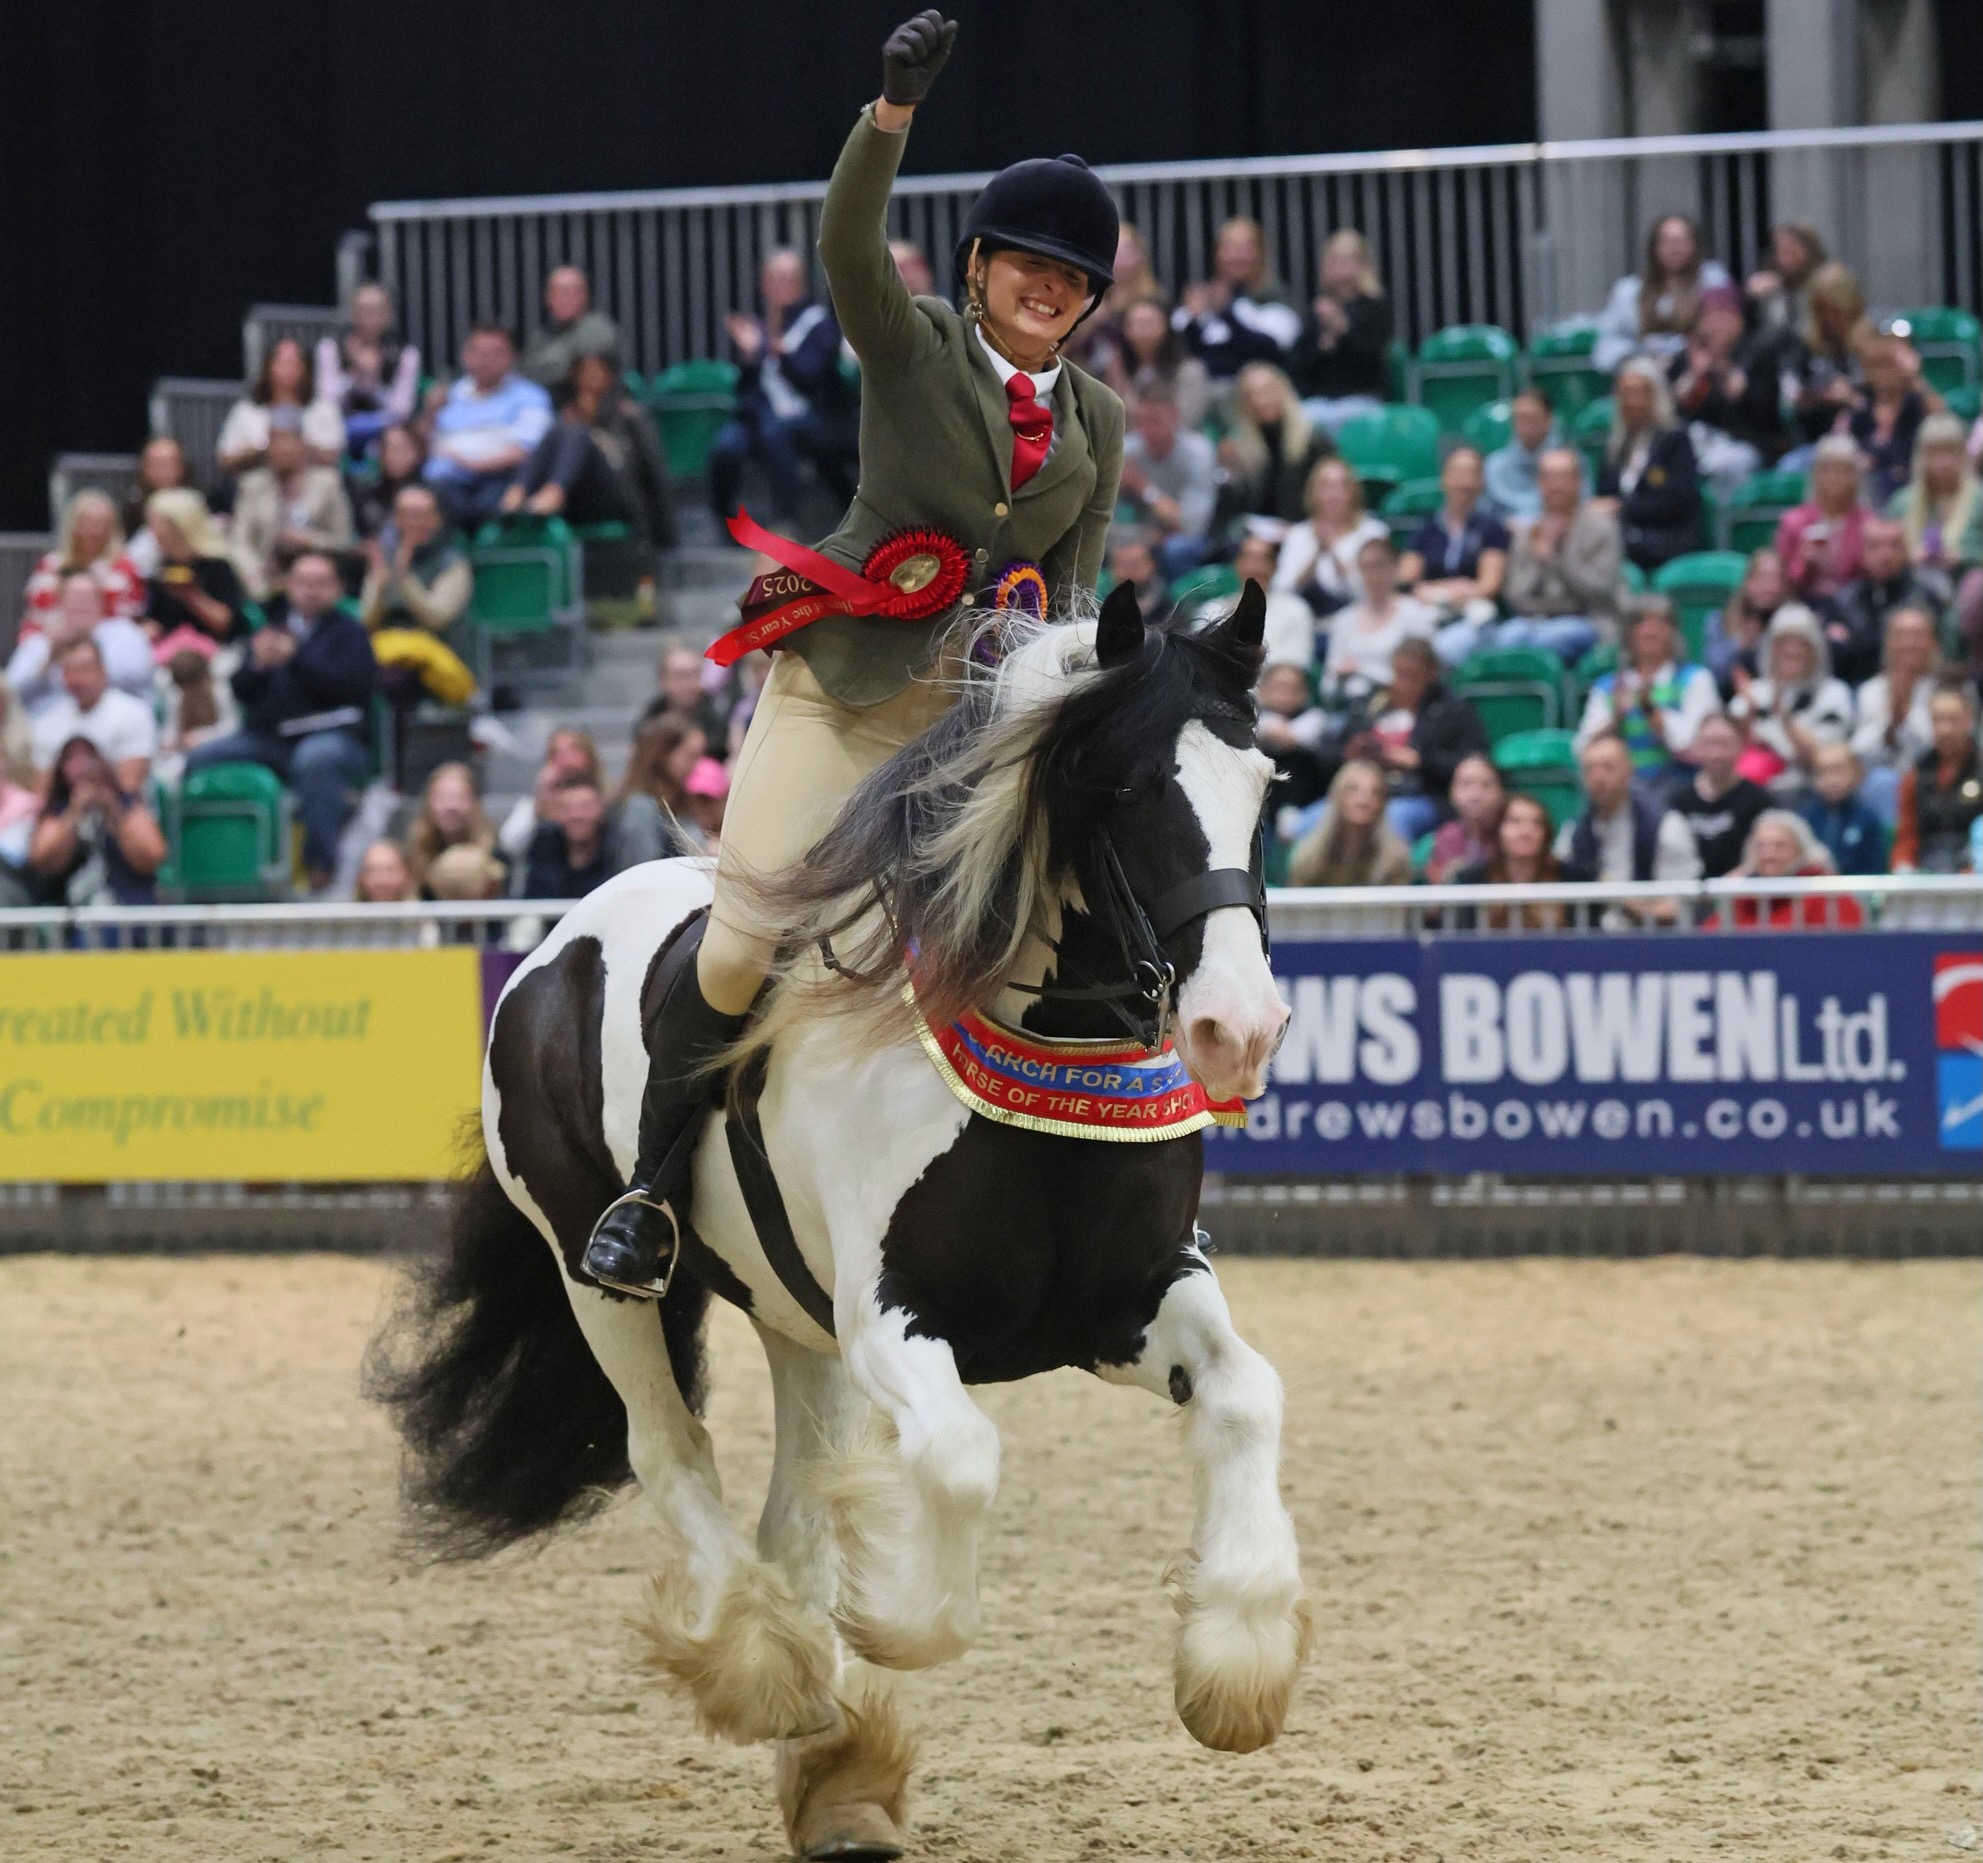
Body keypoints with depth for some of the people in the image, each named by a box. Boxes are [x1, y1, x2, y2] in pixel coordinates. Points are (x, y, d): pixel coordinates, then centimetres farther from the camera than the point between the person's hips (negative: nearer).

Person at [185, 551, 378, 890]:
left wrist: (295, 660, -16)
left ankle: (321, 866, -32)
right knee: (200, 760, -17)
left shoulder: (347, 632, 9)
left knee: (315, 760, -40)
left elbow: (356, 686, -9)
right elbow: (242, 690, 14)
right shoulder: (272, 629, 20)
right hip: (266, 739, 5)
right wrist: (257, 665, -9)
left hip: (328, 734, -5)